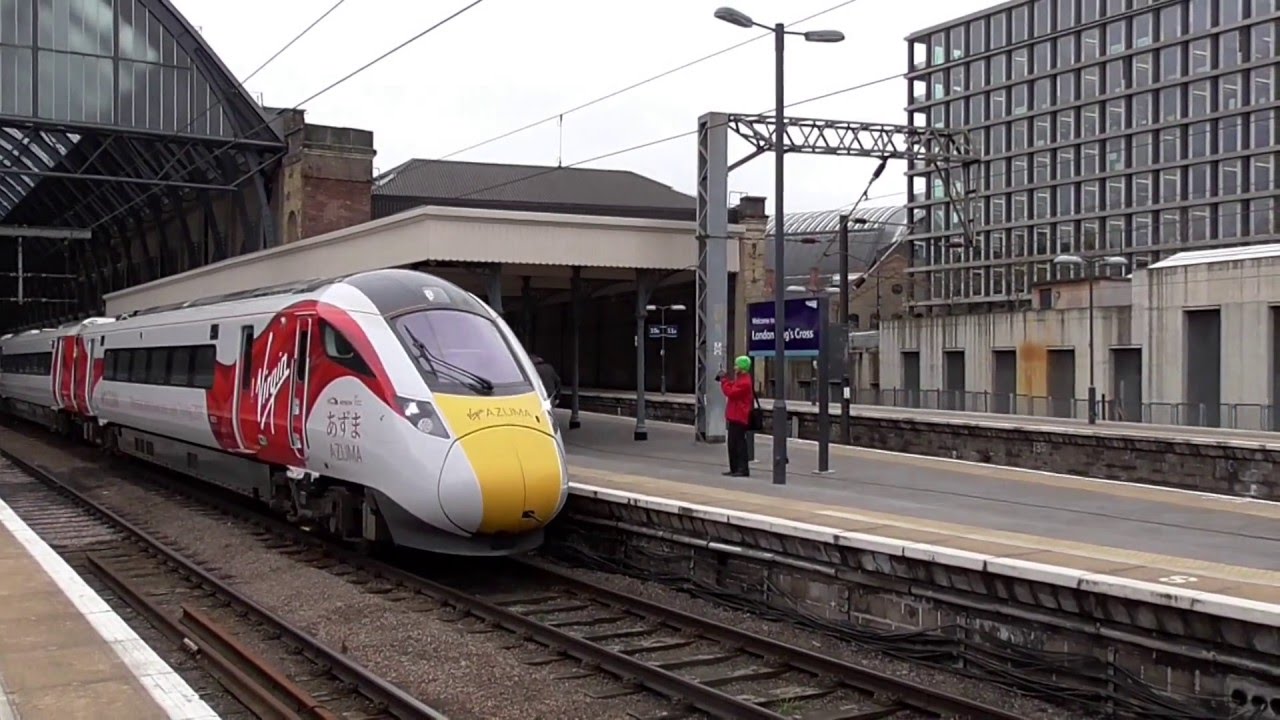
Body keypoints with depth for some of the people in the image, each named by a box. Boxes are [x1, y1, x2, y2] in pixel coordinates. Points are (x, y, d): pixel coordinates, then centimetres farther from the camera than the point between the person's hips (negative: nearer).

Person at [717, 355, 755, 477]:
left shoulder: (744, 382, -16)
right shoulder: (740, 379, 19)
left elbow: (730, 392, -22)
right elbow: (732, 389, 22)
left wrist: (724, 380, -13)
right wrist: (725, 379, 9)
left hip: (739, 418, -11)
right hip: (734, 417, 11)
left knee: (739, 443, -10)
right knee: (732, 444, 13)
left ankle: (743, 469, -10)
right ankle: (734, 468, 18)